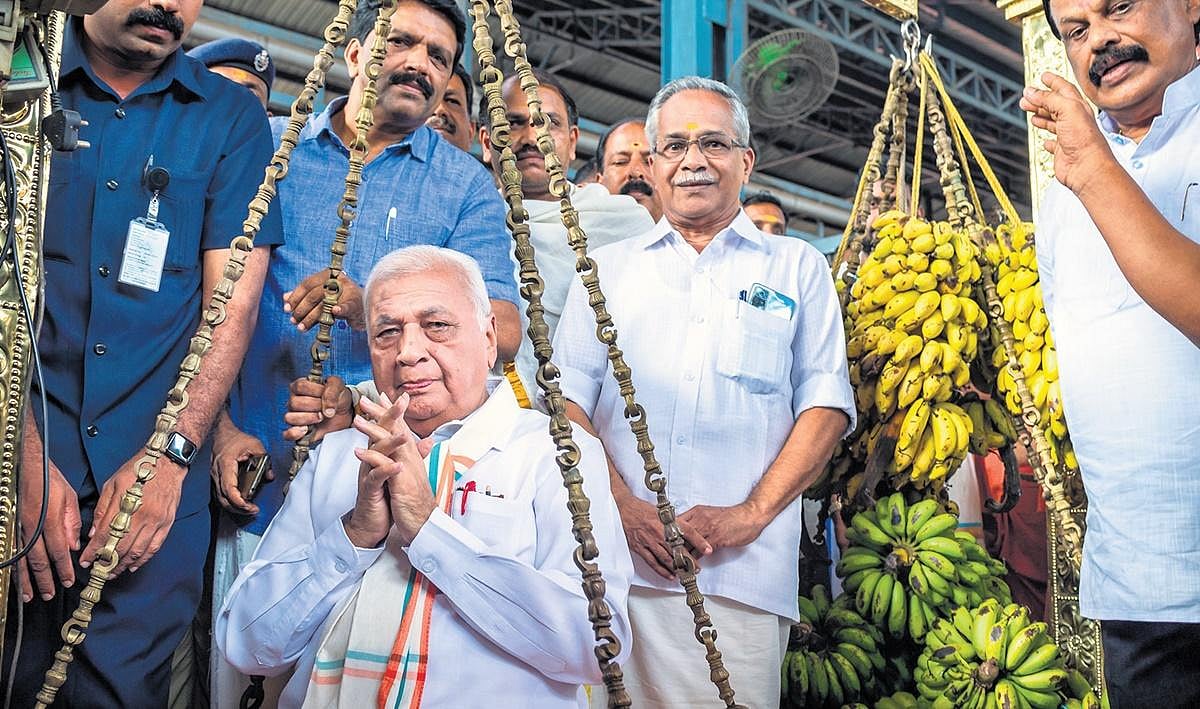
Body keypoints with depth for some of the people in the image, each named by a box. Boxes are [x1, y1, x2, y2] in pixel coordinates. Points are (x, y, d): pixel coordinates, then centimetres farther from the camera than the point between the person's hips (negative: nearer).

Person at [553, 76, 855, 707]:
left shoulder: (796, 267, 13)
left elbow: (825, 403, 5)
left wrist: (752, 512, -8)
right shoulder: (608, 268, 15)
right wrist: (621, 504, -8)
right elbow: (569, 398, 7)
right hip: (615, 563, 1)